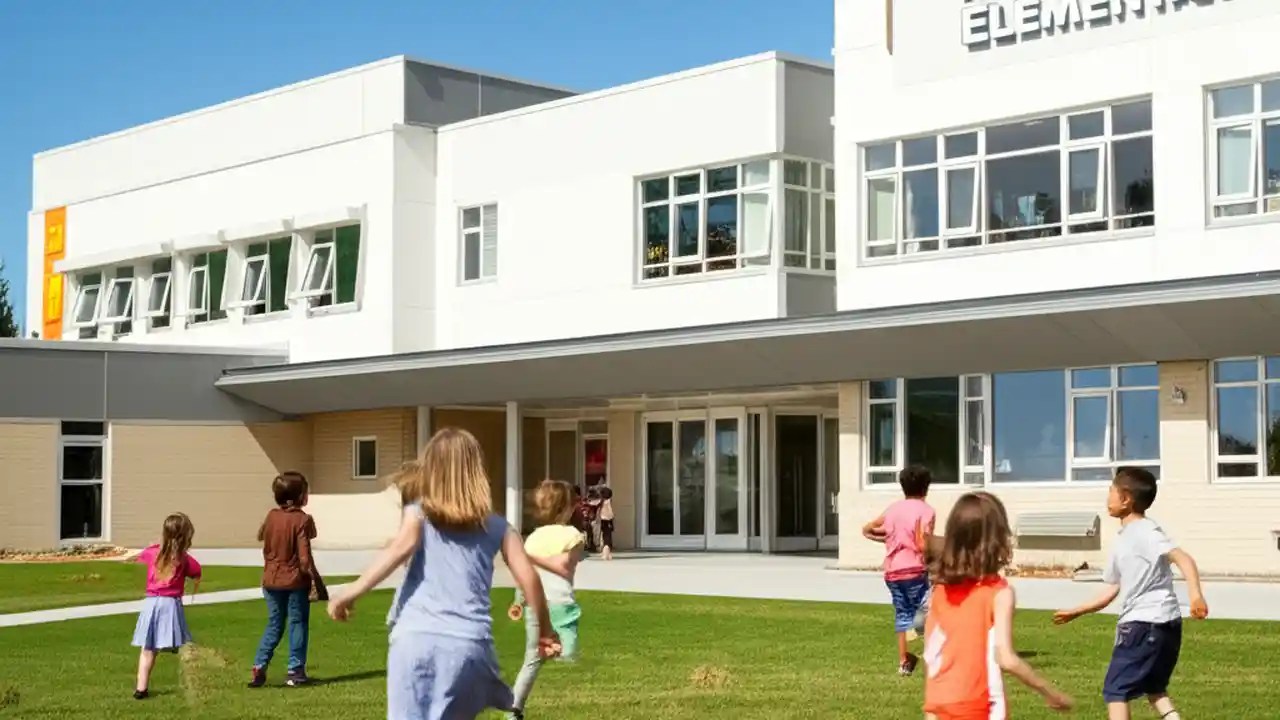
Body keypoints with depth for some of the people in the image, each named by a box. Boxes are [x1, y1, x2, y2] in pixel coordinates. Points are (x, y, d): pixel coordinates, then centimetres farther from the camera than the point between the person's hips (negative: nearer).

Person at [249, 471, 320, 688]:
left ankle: (259, 666, 6)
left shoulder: (271, 516, 2)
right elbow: (304, 557, -16)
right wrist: (316, 580, -10)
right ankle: (295, 671, 4)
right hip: (296, 581, -5)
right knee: (298, 624, 5)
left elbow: (260, 536, 24)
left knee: (274, 625, 15)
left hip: (272, 580, 5)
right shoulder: (302, 520, -14)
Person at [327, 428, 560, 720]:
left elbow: (401, 547, -8)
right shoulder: (496, 526, 17)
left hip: (418, 638, -2)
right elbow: (528, 577, 11)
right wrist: (545, 630, 23)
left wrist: (353, 591, -11)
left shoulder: (420, 511, 12)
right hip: (470, 643, 2)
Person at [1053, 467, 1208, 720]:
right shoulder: (1123, 541, 17)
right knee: (1153, 687, 23)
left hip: (1145, 623, -10)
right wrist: (1075, 612, 27)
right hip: (1164, 625, 10)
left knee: (1115, 688, -3)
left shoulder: (1144, 532, -12)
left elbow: (1183, 558, -25)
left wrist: (1195, 594, -41)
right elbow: (1112, 591, 23)